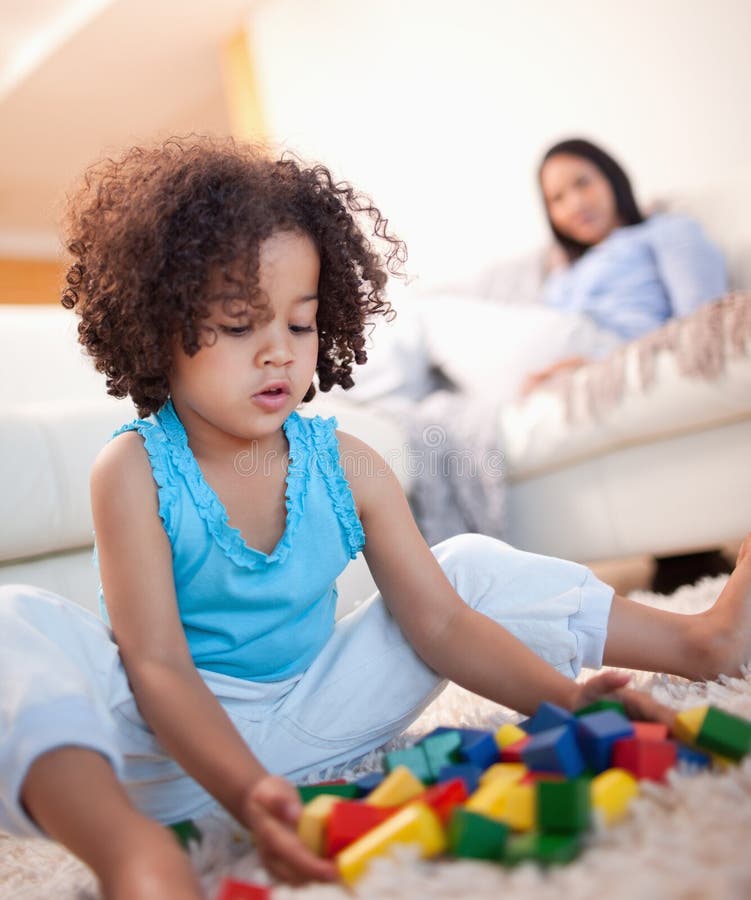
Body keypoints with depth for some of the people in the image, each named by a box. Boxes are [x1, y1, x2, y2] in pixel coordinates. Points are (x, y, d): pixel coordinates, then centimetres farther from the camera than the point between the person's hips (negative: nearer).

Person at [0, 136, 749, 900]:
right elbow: (157, 665, -23)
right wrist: (246, 793, -41)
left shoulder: (345, 467, -5)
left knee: (472, 569, 5)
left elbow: (438, 620, -7)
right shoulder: (135, 473, -15)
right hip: (176, 743, -4)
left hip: (310, 725, 4)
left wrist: (562, 697, -22)